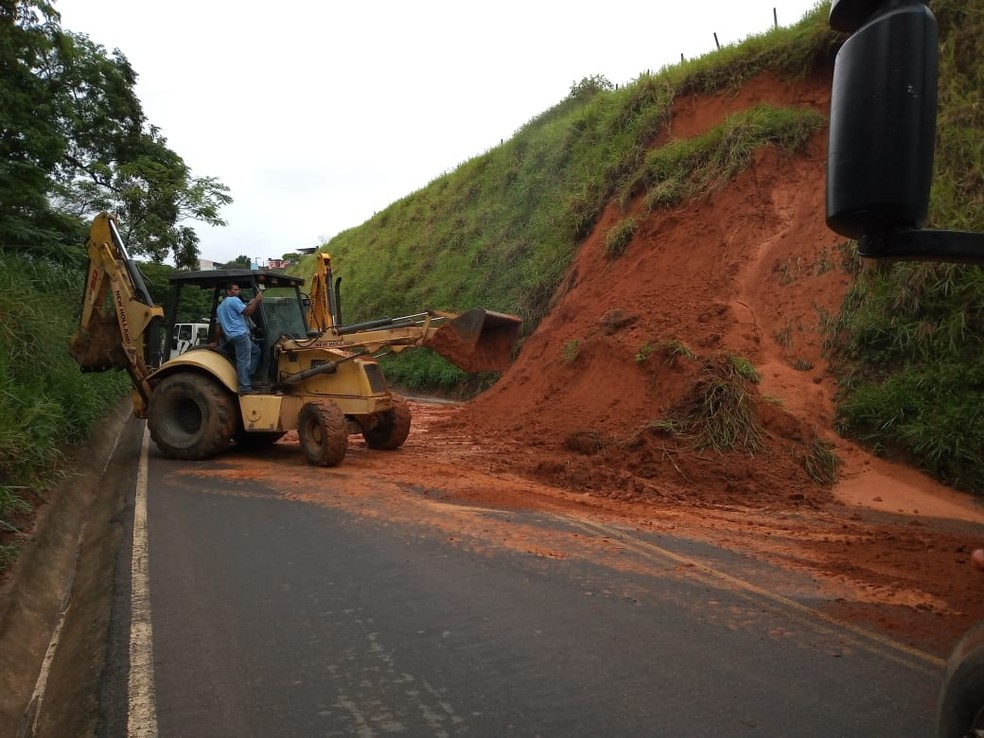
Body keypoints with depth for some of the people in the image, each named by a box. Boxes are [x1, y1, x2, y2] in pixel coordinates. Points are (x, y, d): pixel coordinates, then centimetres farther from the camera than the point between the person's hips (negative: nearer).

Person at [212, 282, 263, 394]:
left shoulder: (220, 306, 26)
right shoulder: (233, 300, -3)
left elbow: (218, 326, 24)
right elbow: (247, 312, -15)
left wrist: (216, 342, 24)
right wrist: (257, 300, -9)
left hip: (231, 336, 10)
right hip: (240, 334, -10)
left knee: (255, 351, 20)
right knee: (244, 360, -12)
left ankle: (247, 377, 12)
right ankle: (245, 388, -16)